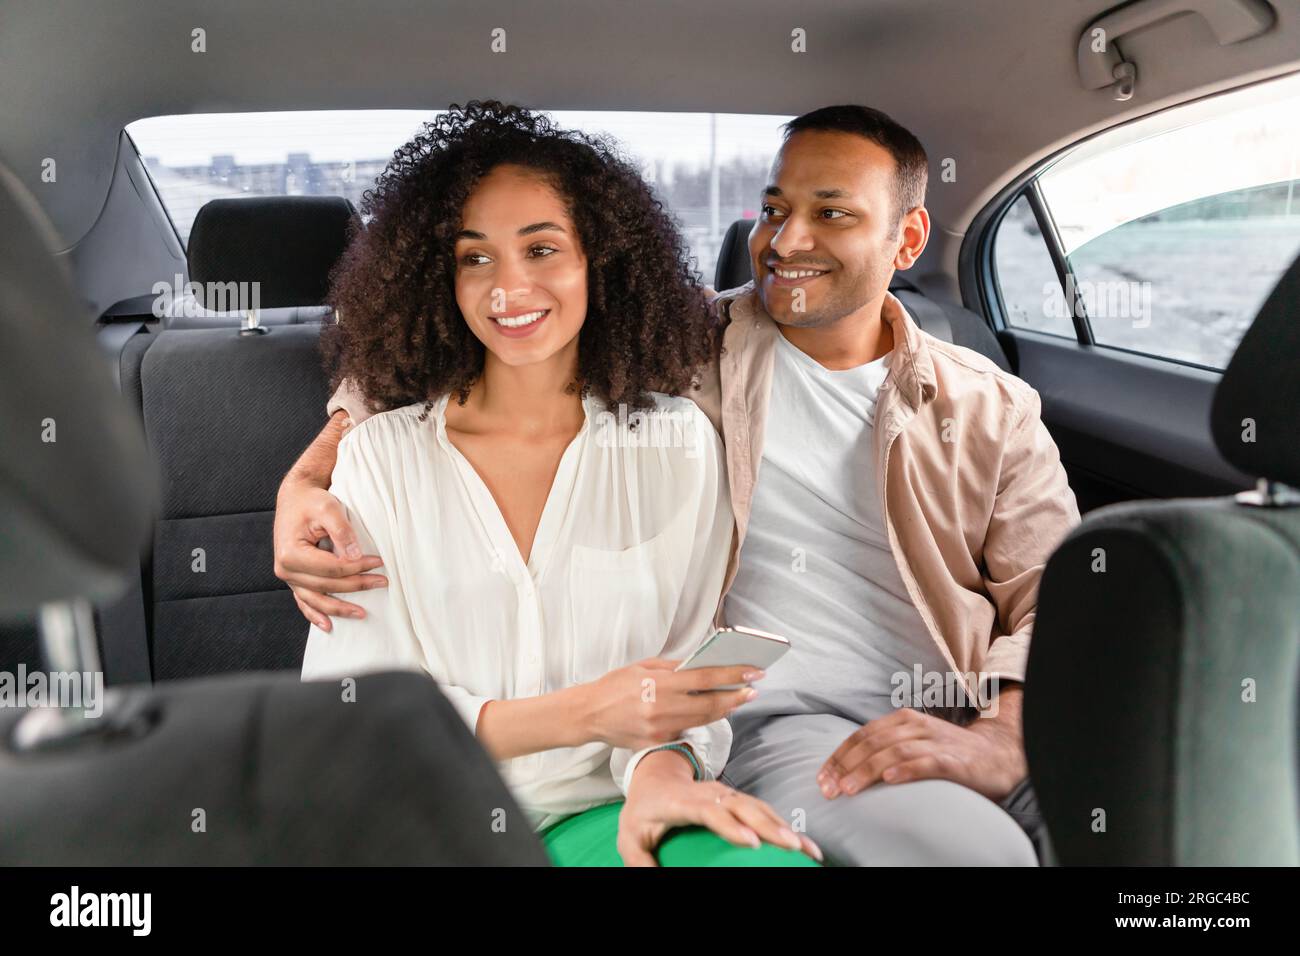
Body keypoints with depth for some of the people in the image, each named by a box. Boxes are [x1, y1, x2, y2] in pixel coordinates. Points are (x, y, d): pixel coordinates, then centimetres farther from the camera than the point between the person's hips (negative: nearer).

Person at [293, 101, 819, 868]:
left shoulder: (680, 442, 7)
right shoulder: (381, 453, 3)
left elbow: (685, 674, 6)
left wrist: (661, 766, -18)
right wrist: (582, 714, -15)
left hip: (602, 809, 0)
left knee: (775, 859, -31)